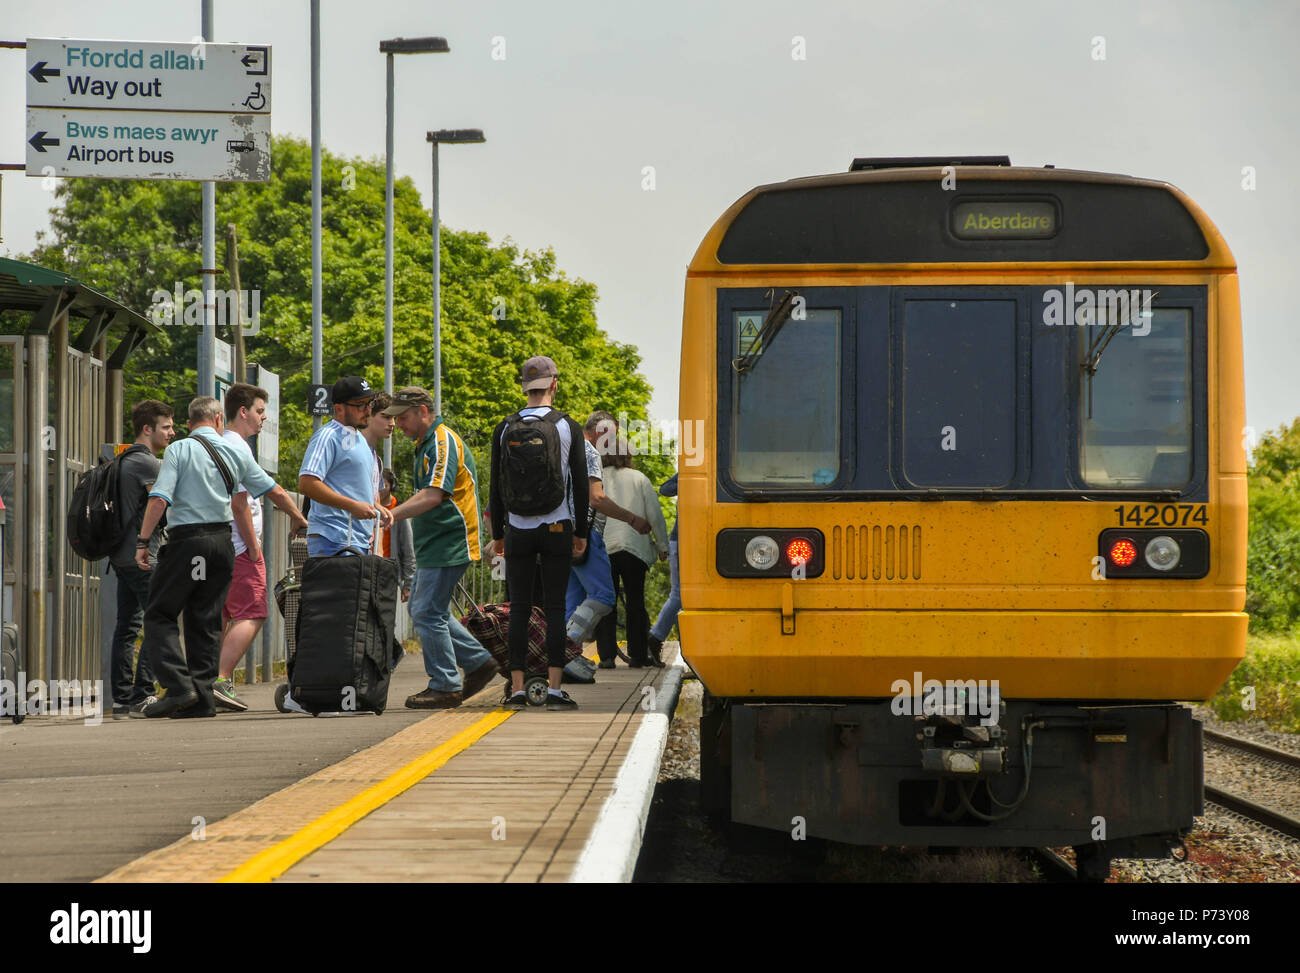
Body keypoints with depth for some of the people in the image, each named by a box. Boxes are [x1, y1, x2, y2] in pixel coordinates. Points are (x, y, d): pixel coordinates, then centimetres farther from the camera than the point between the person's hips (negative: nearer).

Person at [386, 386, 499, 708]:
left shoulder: (443, 443, -16)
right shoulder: (425, 444, 17)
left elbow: (433, 496, -26)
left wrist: (394, 515, -30)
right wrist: (394, 515, 14)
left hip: (447, 545, -11)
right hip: (433, 544, 11)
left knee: (428, 613, -8)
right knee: (422, 610, 14)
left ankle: (445, 687, -1)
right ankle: (479, 663, 19)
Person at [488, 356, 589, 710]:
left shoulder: (505, 428, 2)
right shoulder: (567, 426, -3)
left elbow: (495, 485, 5)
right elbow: (580, 482, -1)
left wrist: (497, 534, 13)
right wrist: (581, 532, 7)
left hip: (517, 531, 1)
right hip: (557, 529, -1)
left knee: (519, 609, 4)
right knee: (555, 607, 0)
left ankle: (517, 689, 1)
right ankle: (554, 689, -4)